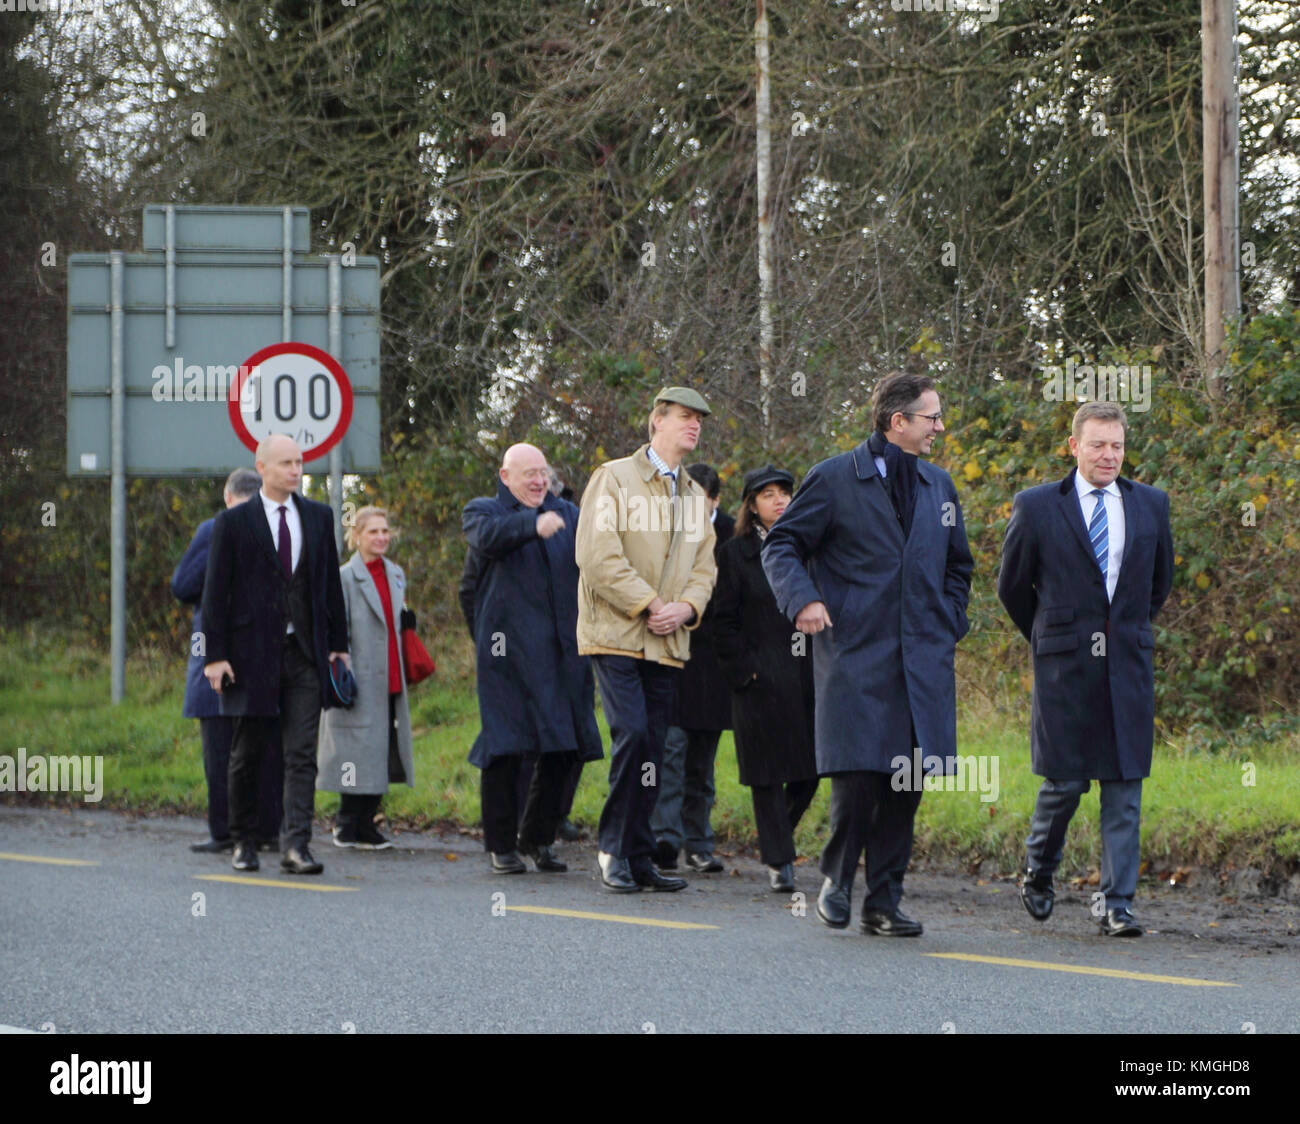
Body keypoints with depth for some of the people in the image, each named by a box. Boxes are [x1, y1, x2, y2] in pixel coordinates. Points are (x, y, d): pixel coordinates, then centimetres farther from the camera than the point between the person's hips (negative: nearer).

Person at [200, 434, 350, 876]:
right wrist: (215, 655, -8)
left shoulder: (318, 517, 10)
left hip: (305, 654, 2)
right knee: (248, 755, 8)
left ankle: (296, 846, -14)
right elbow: (215, 592, -2)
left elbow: (331, 582, 14)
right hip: (253, 653, -2)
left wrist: (339, 644, 10)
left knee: (302, 754, -8)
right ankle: (243, 842, 21)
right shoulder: (233, 523, -1)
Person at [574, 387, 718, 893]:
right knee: (632, 733, -17)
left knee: (652, 748, 4)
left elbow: (704, 566, 15)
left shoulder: (694, 495, 18)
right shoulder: (614, 478, -2)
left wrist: (686, 607, -6)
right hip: (616, 634, -6)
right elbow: (597, 556, -11)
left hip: (667, 641, 6)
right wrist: (648, 605, -13)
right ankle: (614, 851, -7)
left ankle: (639, 858, 8)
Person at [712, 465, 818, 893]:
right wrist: (744, 672, -10)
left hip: (808, 676, 4)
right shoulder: (735, 554, 1)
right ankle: (779, 860, 3)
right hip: (762, 678, -4)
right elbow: (724, 621, -1)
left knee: (810, 769, 4)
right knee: (768, 773, -2)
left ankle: (777, 837, 28)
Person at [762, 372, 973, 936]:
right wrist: (803, 599, -15)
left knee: (907, 784, 2)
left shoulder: (938, 486, 16)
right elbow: (781, 545, 1)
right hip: (855, 656, -5)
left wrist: (948, 629, 15)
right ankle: (837, 880, 10)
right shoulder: (834, 479, 0)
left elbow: (958, 566, 27)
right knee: (858, 777, -12)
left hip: (923, 660, 5)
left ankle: (884, 902, 9)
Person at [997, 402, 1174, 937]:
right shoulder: (1037, 506, -1)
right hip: (1064, 666, -2)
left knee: (1124, 786, -1)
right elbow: (1012, 585, 9)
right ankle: (1037, 872, 24)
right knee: (1064, 780, -2)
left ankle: (1118, 906, 0)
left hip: (1128, 666, 2)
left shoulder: (1151, 505, 8)